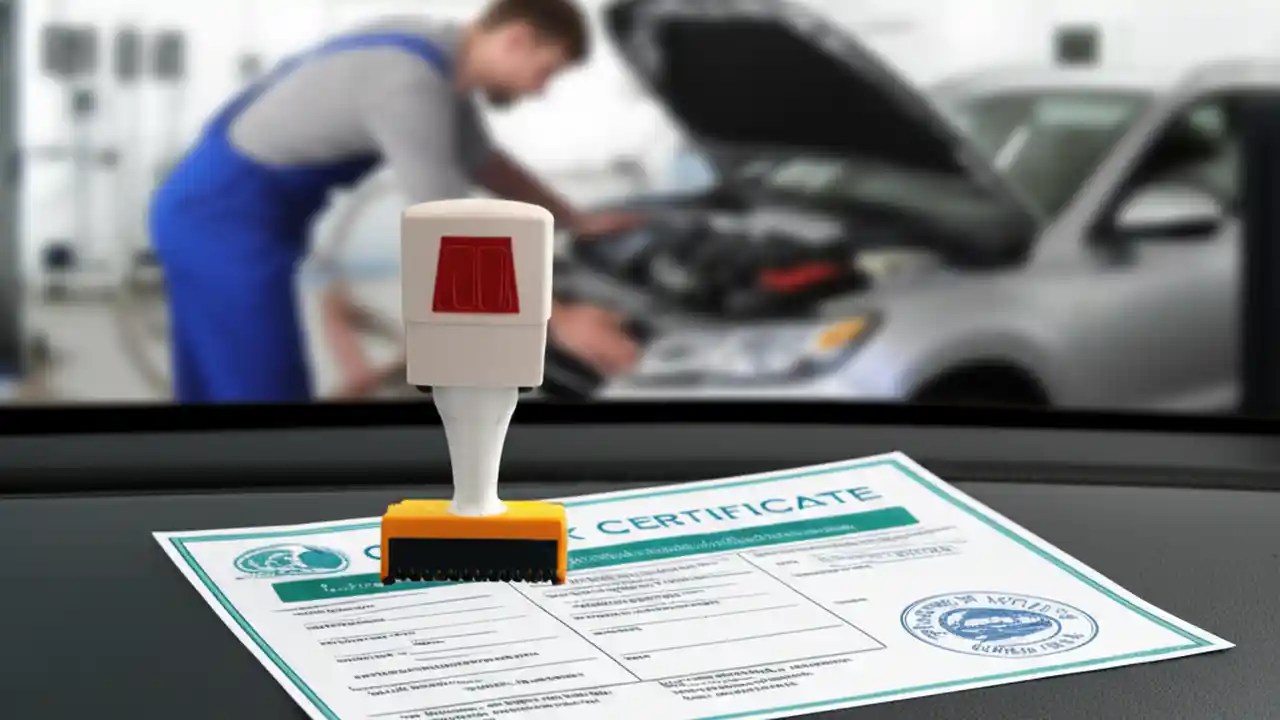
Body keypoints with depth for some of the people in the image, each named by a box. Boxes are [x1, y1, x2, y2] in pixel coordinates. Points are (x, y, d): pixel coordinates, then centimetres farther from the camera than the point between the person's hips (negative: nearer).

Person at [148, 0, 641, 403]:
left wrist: (579, 222, 26)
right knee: (266, 393, -5)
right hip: (228, 220, -10)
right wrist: (558, 321, -23)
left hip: (208, 208, 10)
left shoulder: (441, 50, 7)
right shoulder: (411, 84, -25)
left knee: (211, 395, 17)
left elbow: (481, 163, 24)